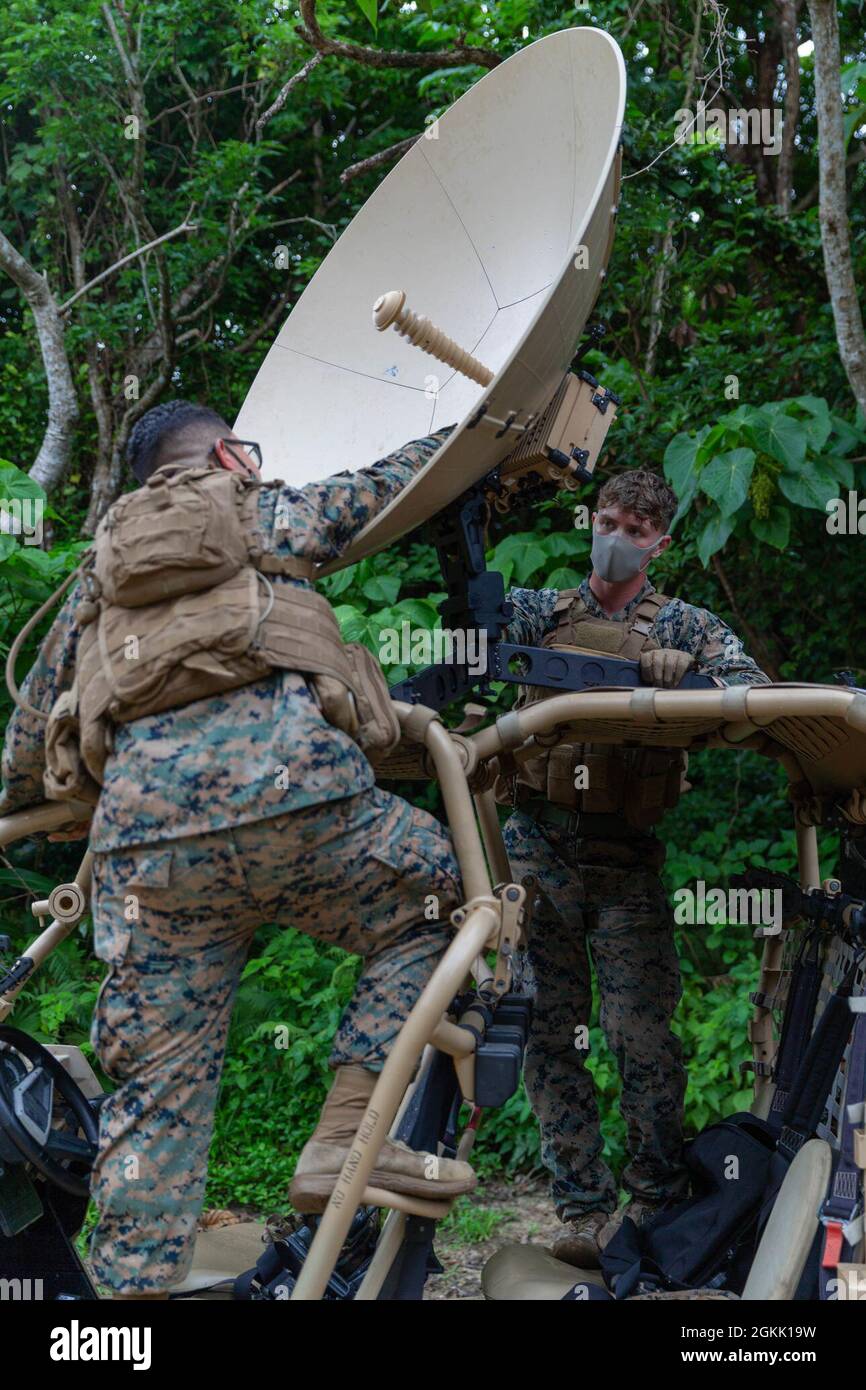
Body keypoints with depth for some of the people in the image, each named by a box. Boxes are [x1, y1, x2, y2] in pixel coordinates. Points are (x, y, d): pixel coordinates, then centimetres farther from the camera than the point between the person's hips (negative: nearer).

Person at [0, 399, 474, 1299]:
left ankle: (132, 1287, 8)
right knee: (429, 905, 16)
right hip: (283, 787, -4)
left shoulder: (101, 576, 31)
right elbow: (388, 483, 32)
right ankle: (345, 1137, 5)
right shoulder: (270, 516, 20)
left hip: (140, 824, 4)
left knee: (159, 1083, 9)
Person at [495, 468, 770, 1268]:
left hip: (627, 854, -2)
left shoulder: (685, 627, 9)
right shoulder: (542, 612, 14)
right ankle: (585, 1208, 9)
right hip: (538, 843, 2)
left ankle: (657, 1202, 9)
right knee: (550, 1031, 1)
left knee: (642, 1030, -7)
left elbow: (756, 694, -5)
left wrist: (688, 673, -22)